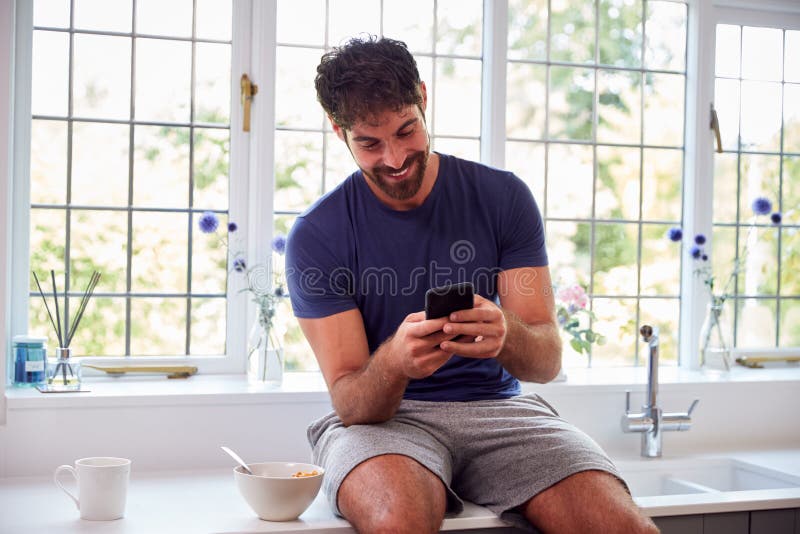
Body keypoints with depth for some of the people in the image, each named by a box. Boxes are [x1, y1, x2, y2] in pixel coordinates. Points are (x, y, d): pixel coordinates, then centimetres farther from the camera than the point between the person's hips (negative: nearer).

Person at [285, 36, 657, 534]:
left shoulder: (503, 196, 0)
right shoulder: (316, 235, -5)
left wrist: (505, 335, -28)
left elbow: (549, 359, -4)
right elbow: (349, 402, -9)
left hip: (497, 406, 2)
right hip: (381, 418, -2)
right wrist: (393, 363, -33)